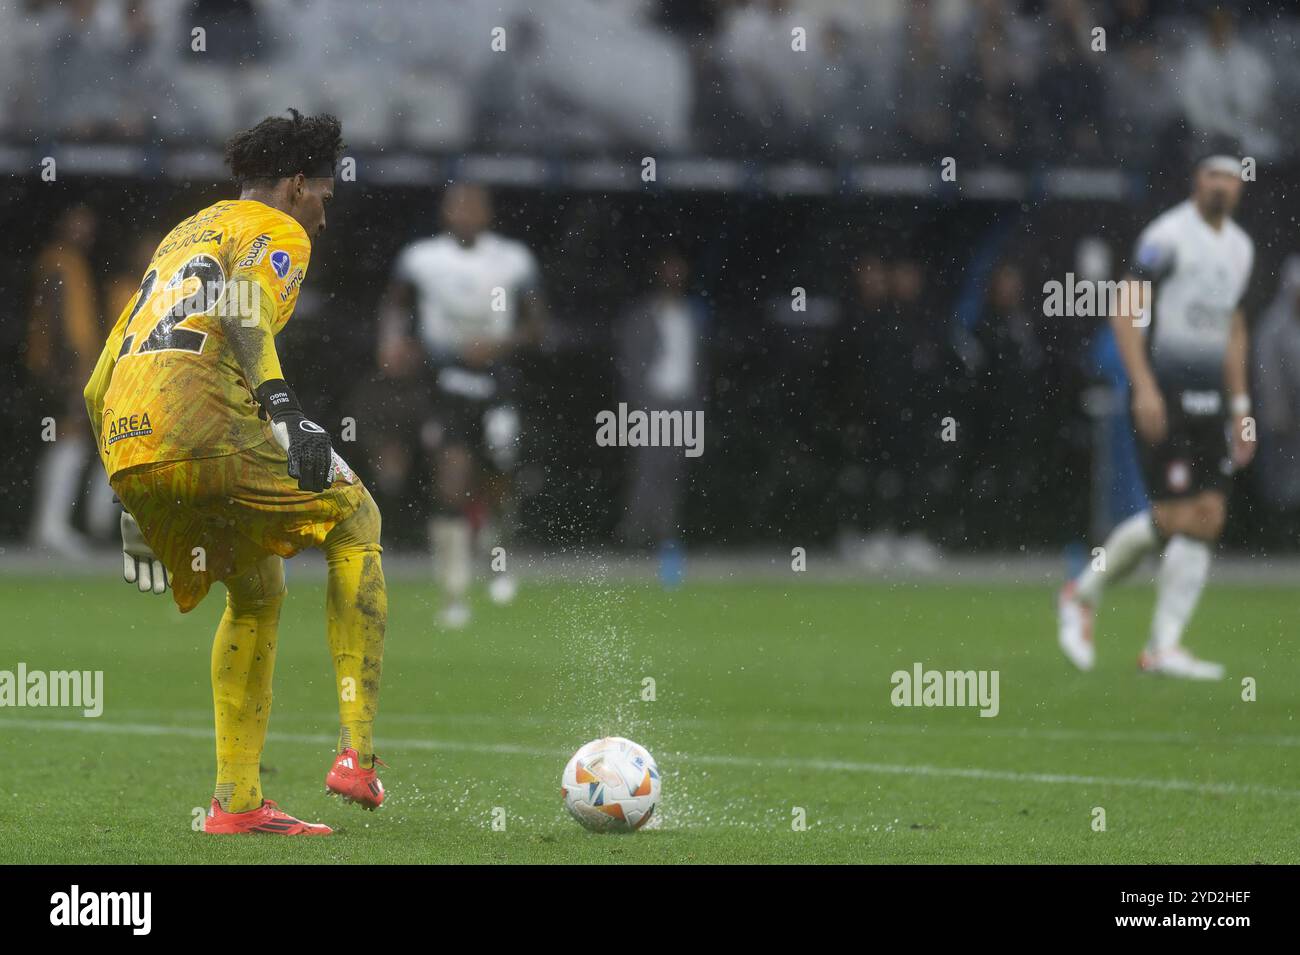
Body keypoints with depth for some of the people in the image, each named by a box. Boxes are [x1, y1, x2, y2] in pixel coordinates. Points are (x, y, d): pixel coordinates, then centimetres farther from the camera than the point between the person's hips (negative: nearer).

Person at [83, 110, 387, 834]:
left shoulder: (181, 237, 33)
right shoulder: (276, 231, 9)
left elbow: (98, 387, 31)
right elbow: (241, 313, -17)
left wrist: (139, 504, 34)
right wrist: (285, 409, -28)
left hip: (125, 448, 7)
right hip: (204, 434, -7)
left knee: (259, 591, 25)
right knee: (355, 521, 13)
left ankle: (236, 801, 17)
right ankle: (356, 753, 3)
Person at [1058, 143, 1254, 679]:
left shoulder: (1240, 247, 16)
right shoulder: (1168, 237, -8)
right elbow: (1125, 309, -12)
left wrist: (1240, 407, 20)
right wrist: (1144, 387, -20)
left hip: (1210, 401, 7)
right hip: (1164, 394, -7)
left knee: (1208, 519, -3)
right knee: (1177, 519, -10)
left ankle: (1163, 648, 0)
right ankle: (1083, 595, 11)